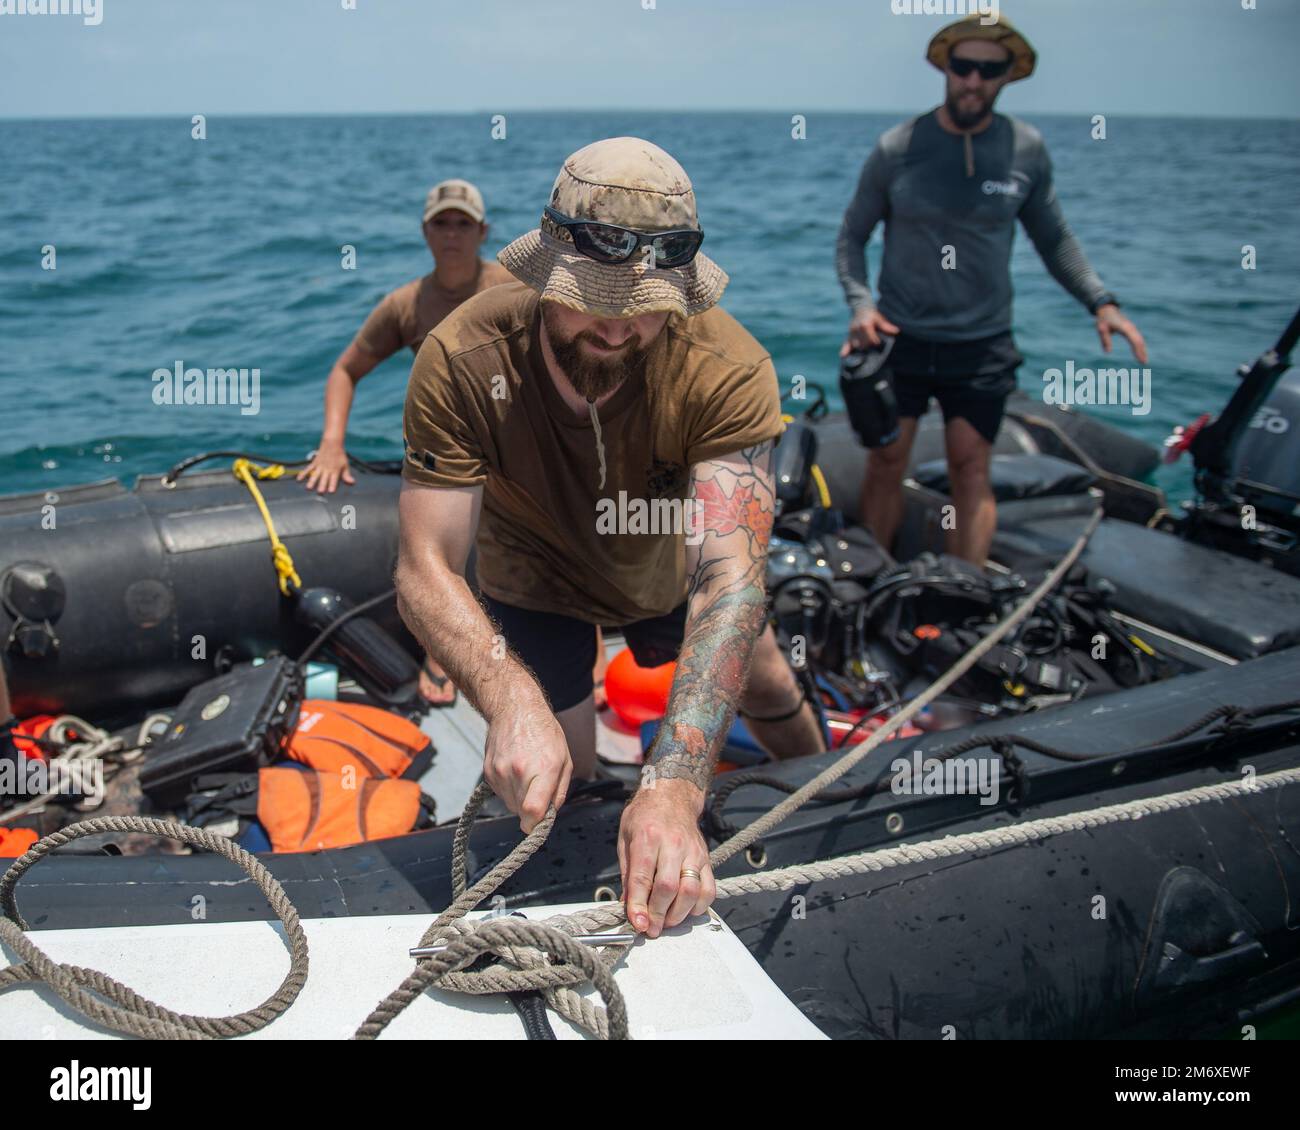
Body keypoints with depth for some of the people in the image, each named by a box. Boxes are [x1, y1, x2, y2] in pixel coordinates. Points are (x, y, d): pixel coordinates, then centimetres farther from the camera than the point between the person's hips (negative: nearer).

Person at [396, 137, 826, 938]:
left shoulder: (727, 369, -40)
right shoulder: (464, 361, -37)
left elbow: (729, 576, -48)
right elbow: (426, 570, -40)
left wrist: (674, 786, -60)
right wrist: (513, 701, -59)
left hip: (665, 565, 1)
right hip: (535, 577, -1)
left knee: (767, 689, 20)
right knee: (558, 793, -1)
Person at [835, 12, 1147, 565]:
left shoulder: (1026, 149, 1)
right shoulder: (896, 148, -4)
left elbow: (1052, 236, 12)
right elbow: (851, 235, 4)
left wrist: (1101, 301, 0)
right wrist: (860, 303, -13)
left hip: (982, 343, 1)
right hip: (900, 338, 0)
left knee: (970, 471, 0)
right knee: (886, 463, 3)